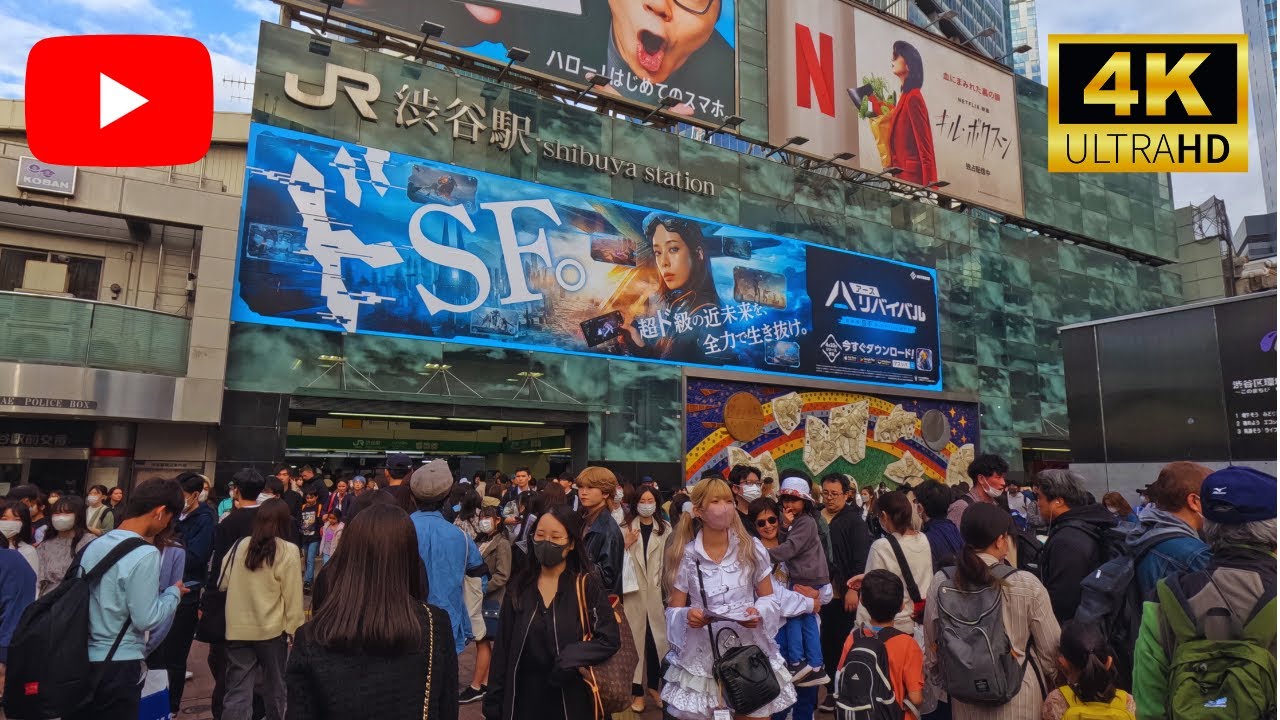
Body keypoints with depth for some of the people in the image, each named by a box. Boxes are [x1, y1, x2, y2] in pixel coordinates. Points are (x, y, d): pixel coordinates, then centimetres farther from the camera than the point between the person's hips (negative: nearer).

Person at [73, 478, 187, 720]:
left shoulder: (94, 545, 4)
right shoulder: (145, 554, -20)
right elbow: (146, 619, -18)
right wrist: (174, 592, -2)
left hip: (83, 659, 7)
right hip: (118, 667, -7)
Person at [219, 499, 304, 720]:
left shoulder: (239, 546, -2)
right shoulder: (288, 551, -12)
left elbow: (222, 583, 9)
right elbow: (293, 596, -9)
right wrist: (294, 629, 0)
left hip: (238, 629, 3)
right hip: (272, 629, -2)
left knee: (237, 691, 7)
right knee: (274, 687, 17)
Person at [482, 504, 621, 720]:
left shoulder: (588, 585, -9)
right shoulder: (519, 587, 1)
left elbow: (610, 639, -12)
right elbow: (502, 648, 3)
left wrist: (570, 658, -23)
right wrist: (494, 701, 0)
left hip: (573, 701, -2)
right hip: (524, 700, 3)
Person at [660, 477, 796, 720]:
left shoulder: (752, 549, -2)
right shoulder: (684, 556, -5)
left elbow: (769, 598, 5)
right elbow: (673, 611, -1)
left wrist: (759, 613, -16)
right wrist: (687, 616, -23)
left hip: (749, 651, 1)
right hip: (702, 657, -1)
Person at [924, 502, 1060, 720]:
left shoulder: (941, 583, -13)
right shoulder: (1025, 585, -19)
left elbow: (932, 645, -2)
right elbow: (1051, 650, -9)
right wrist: (1031, 676, 12)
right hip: (1018, 697, -1)